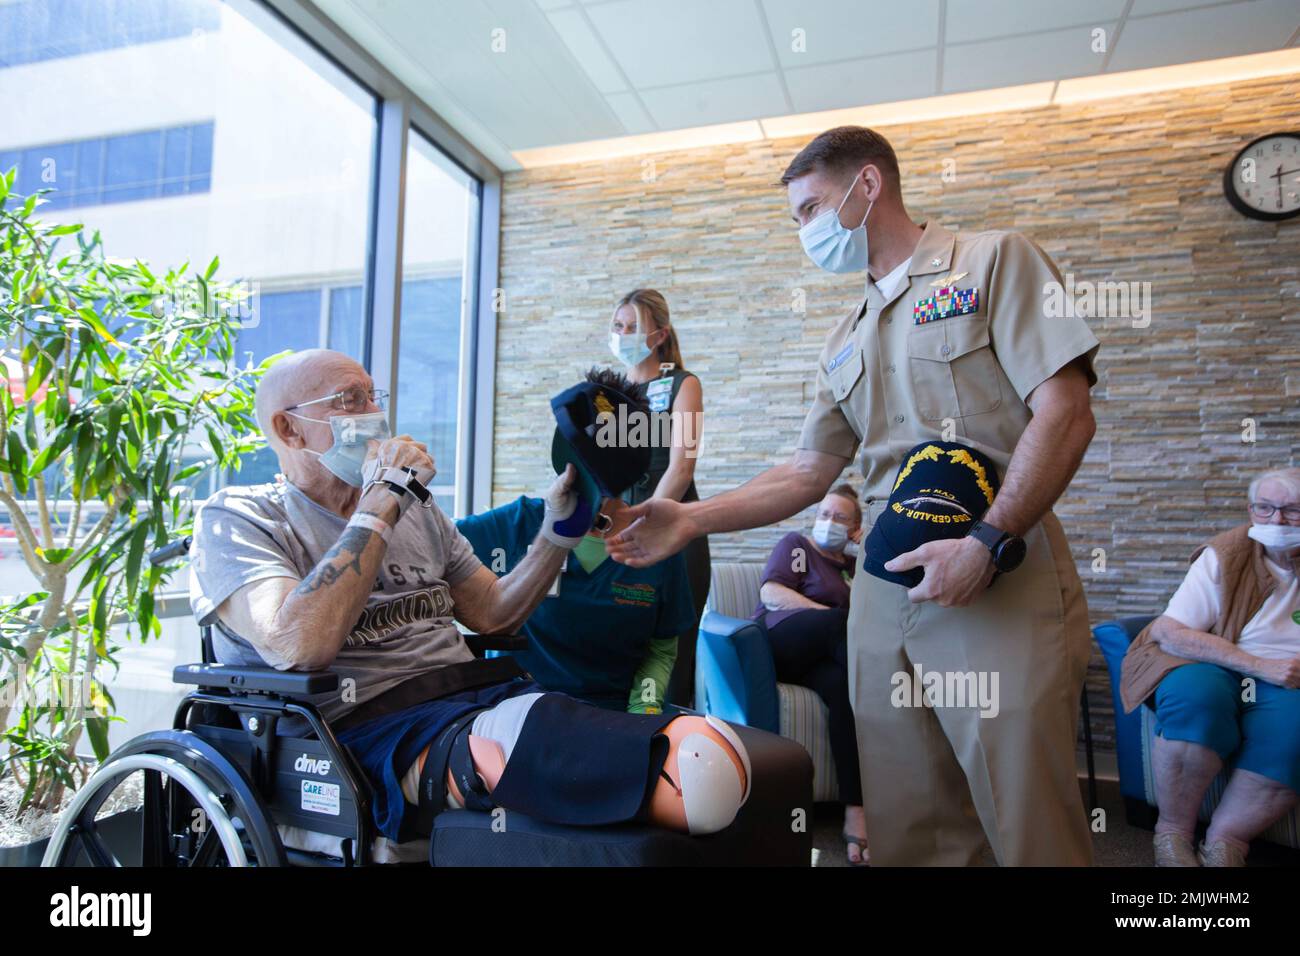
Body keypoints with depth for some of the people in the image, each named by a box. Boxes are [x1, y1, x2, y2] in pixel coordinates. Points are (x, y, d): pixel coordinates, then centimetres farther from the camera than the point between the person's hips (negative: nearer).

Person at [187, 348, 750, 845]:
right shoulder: (235, 519, 3)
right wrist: (381, 504, -12)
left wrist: (560, 530, 10)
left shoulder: (417, 512, 22)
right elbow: (300, 647, -16)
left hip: (483, 692, 6)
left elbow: (493, 615, 21)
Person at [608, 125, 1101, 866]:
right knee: (906, 823, 9)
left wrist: (987, 542, -18)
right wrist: (691, 520, 6)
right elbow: (808, 474, 17)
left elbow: (1065, 415, -7)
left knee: (1030, 822, -2)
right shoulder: (847, 341, 20)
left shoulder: (995, 261, 3)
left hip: (1002, 580, -5)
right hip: (886, 587, 6)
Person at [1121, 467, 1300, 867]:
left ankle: (1222, 842, -16)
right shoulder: (1225, 556, -3)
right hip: (1217, 669, -2)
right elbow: (1168, 632, -12)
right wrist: (1260, 666, -19)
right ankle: (1173, 834, -17)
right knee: (1196, 694, -36)